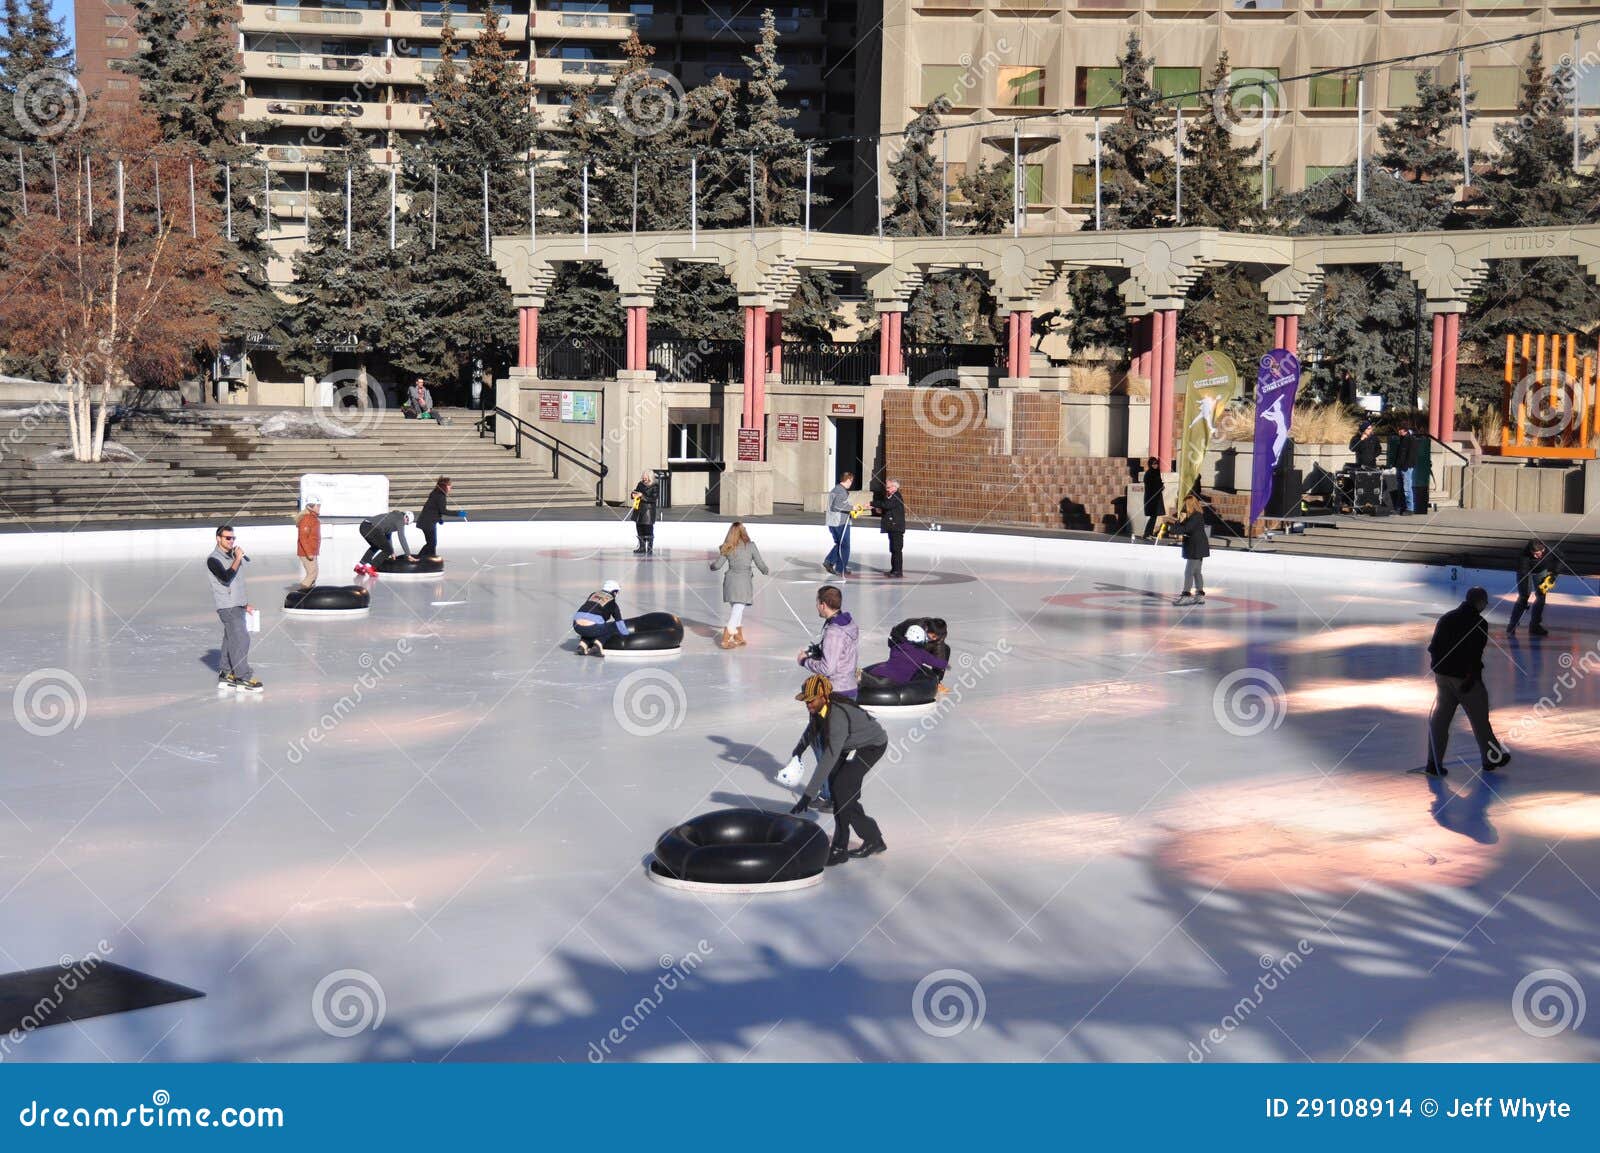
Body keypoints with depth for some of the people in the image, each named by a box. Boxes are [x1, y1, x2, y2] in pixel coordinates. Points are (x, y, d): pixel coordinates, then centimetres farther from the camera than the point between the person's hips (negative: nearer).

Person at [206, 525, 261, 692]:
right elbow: (226, 578, -27)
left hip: (237, 605, 8)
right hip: (227, 606, -8)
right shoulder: (214, 559, -12)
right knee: (241, 639, -12)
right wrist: (238, 559, -20)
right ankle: (243, 678, -10)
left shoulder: (233, 556, 15)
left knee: (231, 639, 11)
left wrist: (245, 604, 26)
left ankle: (227, 675, 17)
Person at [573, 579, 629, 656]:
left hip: (577, 626, 5)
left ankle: (582, 645, 9)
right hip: (592, 628, -5)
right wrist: (626, 636, 28)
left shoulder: (593, 594, 22)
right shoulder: (613, 603, 10)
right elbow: (620, 623, 12)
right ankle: (597, 645, -3)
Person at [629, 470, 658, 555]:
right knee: (640, 529, 12)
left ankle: (650, 548, 0)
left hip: (649, 511, -7)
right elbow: (635, 492, 18)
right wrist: (633, 495, -6)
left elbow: (654, 498, -17)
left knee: (648, 530, -6)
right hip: (639, 510, 7)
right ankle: (642, 547, 22)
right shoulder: (640, 484, 10)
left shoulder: (655, 487, -9)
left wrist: (642, 495, -22)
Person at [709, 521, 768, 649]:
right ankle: (725, 640, -7)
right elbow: (760, 563, -3)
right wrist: (765, 570, 19)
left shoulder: (728, 548, 1)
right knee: (737, 611, -1)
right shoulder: (750, 545, -7)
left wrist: (711, 565, 27)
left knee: (736, 609, 19)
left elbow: (717, 565, 3)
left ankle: (739, 637, 28)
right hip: (744, 580, -4)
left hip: (730, 580, 4)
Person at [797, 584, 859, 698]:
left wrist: (805, 660, -9)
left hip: (836, 693, -9)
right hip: (850, 688, 9)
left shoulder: (833, 632, -23)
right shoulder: (850, 623, 6)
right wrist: (819, 653, 11)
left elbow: (827, 669, -25)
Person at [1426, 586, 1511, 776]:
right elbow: (1475, 655, -20)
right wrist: (1471, 677, -17)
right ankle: (1492, 758, 26)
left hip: (1442, 675, 5)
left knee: (1440, 718, 9)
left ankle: (1434, 763, 6)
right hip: (1464, 677, -5)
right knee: (1480, 719, 11)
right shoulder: (1479, 623, -13)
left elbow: (1433, 647, 8)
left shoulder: (1446, 618, 6)